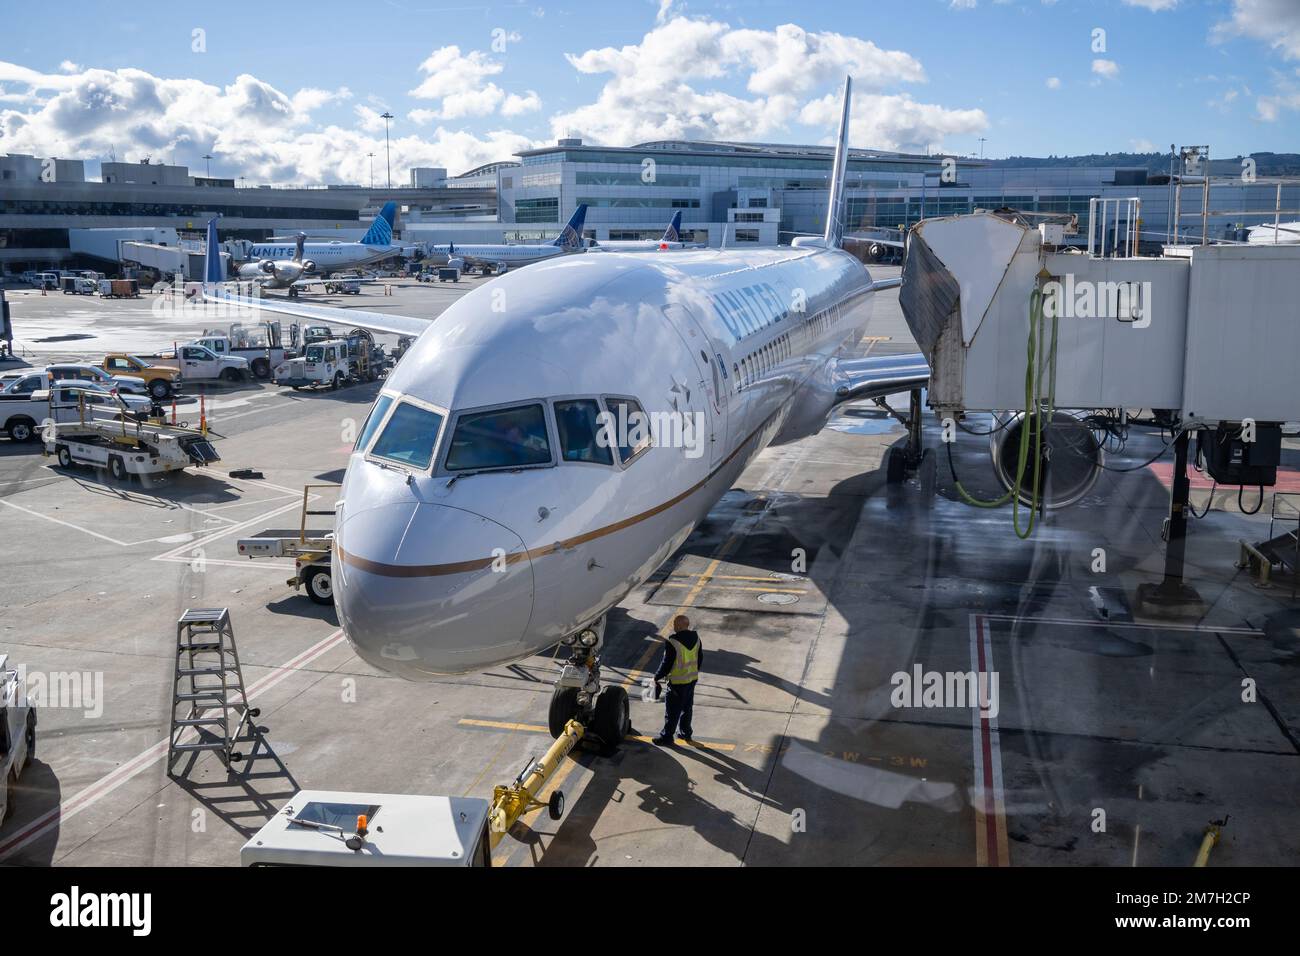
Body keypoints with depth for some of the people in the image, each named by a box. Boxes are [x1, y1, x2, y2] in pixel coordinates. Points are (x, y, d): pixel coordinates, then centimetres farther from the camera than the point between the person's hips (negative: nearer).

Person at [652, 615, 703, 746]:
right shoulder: (695, 638, -1)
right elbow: (700, 658, 11)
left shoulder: (672, 642, -24)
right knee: (687, 708, 21)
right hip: (692, 679, 7)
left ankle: (666, 737, 13)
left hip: (677, 682, -7)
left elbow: (667, 664, -19)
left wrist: (657, 677, -5)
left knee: (672, 711, 4)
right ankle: (686, 733, 33)